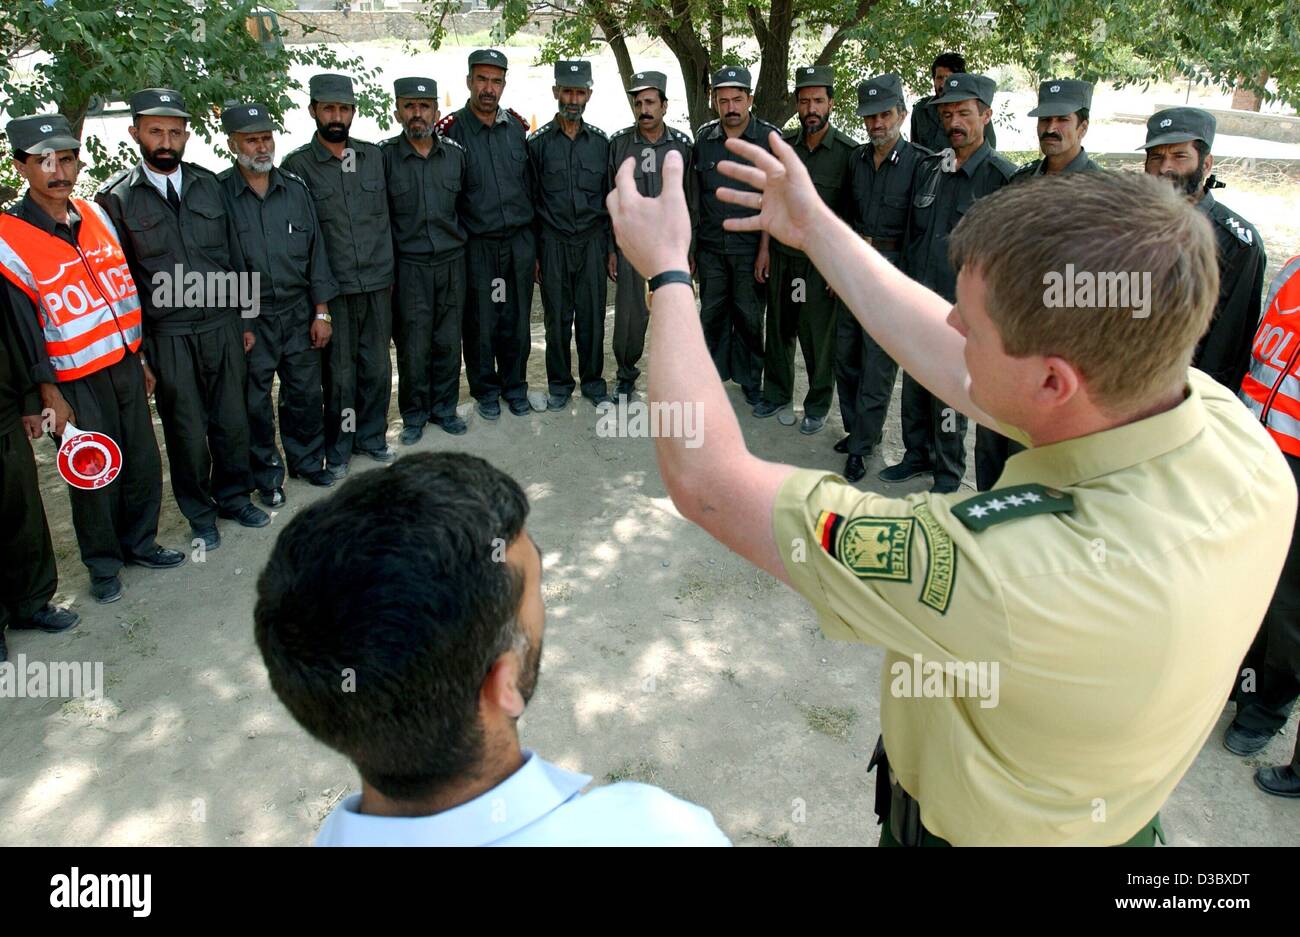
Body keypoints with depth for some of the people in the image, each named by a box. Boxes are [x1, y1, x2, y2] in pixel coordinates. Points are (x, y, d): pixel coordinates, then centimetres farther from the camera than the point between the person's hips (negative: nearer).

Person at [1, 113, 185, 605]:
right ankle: (103, 565, 26)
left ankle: (139, 543, 33)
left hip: (126, 366, 5)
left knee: (144, 465, 13)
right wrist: (49, 396, -11)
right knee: (93, 476, 7)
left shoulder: (96, 215, 5)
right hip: (74, 383, -5)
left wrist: (142, 357, 14)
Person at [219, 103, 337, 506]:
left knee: (306, 393, 12)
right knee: (255, 402, 8)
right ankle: (266, 475, 24)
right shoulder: (217, 193, -7)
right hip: (248, 318, -3)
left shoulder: (295, 188, 5)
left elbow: (315, 251, 7)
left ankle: (308, 461, 32)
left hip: (299, 313, 3)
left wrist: (321, 312, 4)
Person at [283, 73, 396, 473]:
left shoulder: (374, 156, 9)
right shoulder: (298, 165, -2)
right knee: (339, 373, 3)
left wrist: (390, 270, 12)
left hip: (378, 283, 3)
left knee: (377, 367, 10)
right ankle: (337, 449, 20)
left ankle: (371, 436, 29)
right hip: (333, 289, -3)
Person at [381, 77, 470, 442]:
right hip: (409, 265, -3)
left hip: (452, 262, 3)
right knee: (413, 346, 2)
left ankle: (444, 408, 25)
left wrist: (462, 241, 12)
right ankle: (414, 415, 18)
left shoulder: (455, 153, 5)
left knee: (448, 342, 9)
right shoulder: (384, 155, -3)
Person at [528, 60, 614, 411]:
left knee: (592, 316, 4)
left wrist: (611, 246, 5)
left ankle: (593, 381, 19)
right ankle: (559, 384, 18)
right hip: (553, 243, -1)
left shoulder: (601, 142, 6)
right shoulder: (539, 142, 2)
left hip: (592, 242, 1)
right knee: (557, 318, 5)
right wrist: (533, 253, 1)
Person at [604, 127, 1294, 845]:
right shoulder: (1226, 422, -23)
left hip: (973, 827, -5)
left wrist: (666, 269, -23)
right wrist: (817, 230, -3)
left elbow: (707, 480, -35)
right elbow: (962, 371, -10)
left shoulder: (1010, 574, -44)